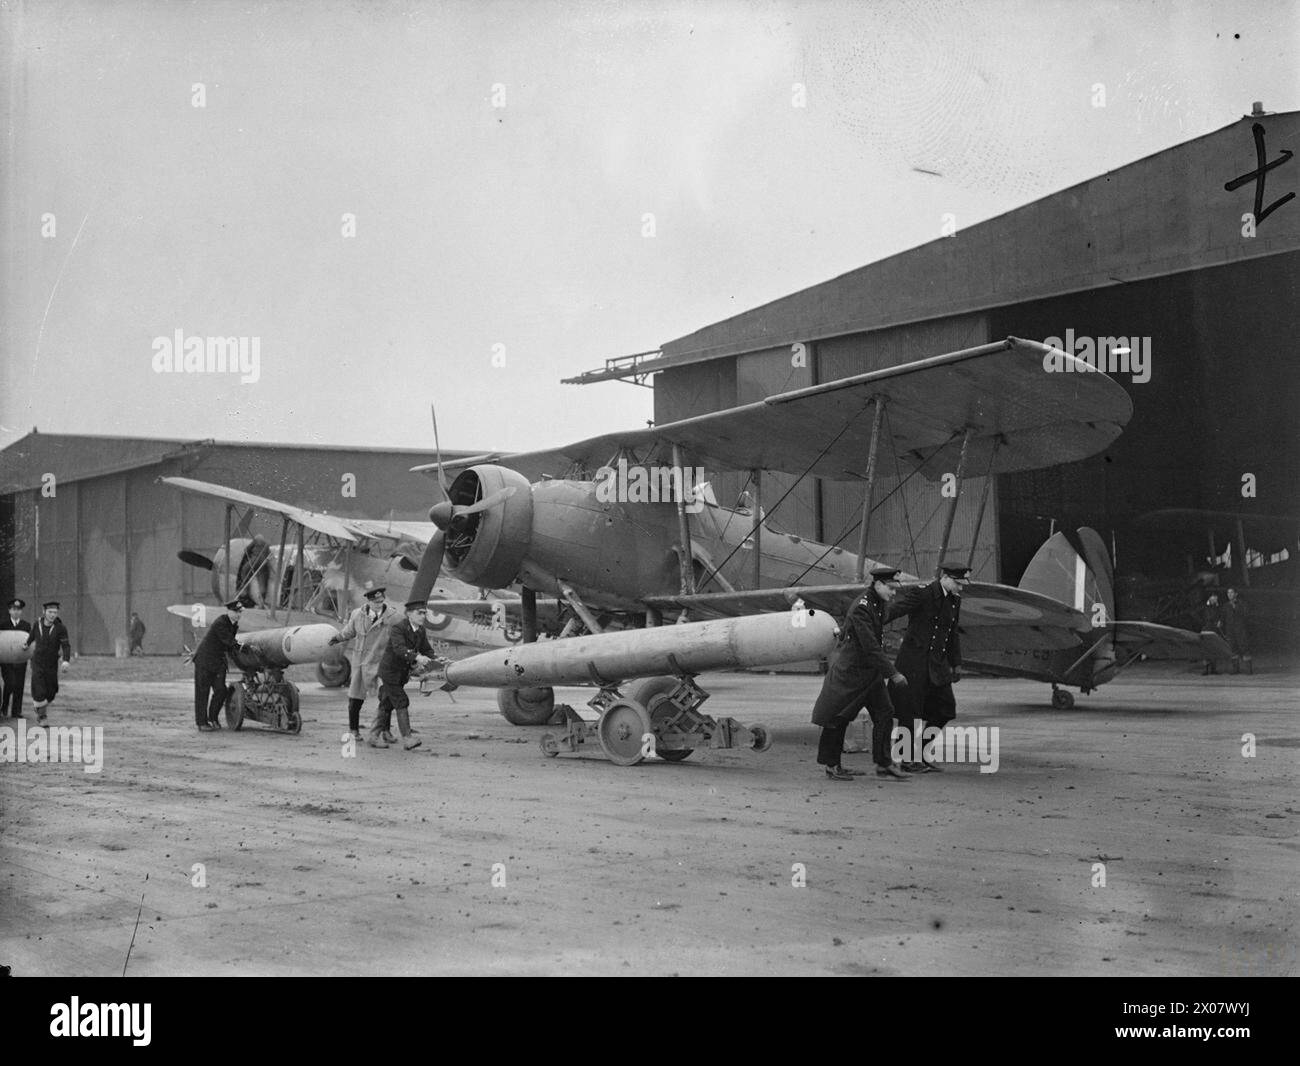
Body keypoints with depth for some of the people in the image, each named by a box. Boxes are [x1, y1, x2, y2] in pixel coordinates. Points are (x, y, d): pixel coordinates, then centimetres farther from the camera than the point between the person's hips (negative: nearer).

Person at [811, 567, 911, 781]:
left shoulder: (881, 605, 6)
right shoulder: (861, 608, -23)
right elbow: (870, 647, -26)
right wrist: (893, 673, -24)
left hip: (871, 672, 9)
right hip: (850, 669, -9)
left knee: (884, 713, 0)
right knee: (837, 717, 2)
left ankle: (883, 764, 3)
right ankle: (831, 765, 13)